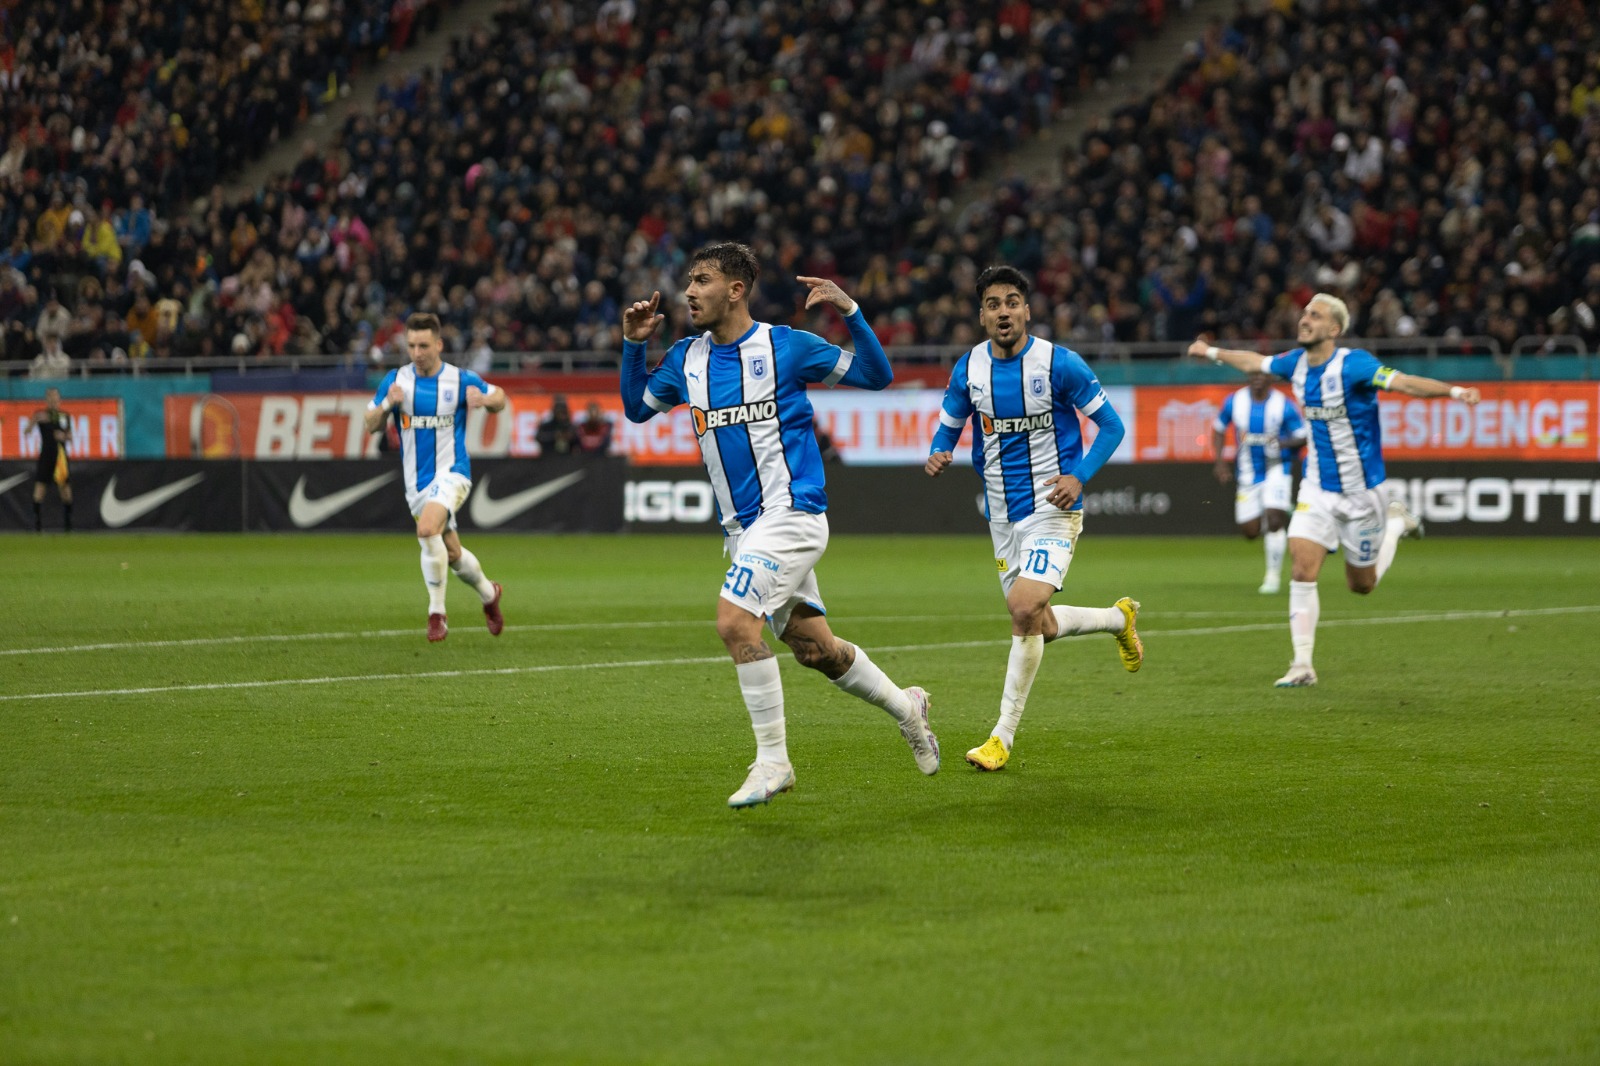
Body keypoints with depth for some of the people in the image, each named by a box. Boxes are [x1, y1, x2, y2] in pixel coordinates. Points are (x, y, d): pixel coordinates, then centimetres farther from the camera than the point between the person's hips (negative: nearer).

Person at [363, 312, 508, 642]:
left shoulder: (461, 380, -7)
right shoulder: (396, 380, 0)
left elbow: (500, 397, 8)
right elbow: (371, 425, 3)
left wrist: (484, 399, -16)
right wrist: (387, 405, -18)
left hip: (451, 472, -4)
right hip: (416, 480, 4)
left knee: (426, 529, -30)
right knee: (452, 554, 11)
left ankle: (436, 613, -18)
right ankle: (488, 593, 41)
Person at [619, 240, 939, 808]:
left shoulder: (784, 346, -8)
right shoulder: (687, 358, 7)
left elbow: (877, 375, -3)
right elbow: (637, 408, 22)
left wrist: (850, 311, -18)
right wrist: (633, 345, 7)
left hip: (791, 514, -7)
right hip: (744, 528, 7)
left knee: (734, 621, -22)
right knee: (813, 648, 11)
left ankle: (772, 760, -12)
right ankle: (905, 707, 35)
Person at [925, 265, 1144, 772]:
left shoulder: (1060, 364, -12)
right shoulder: (968, 369, 0)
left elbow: (1110, 426, -4)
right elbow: (948, 427, 13)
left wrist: (1079, 477, -18)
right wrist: (938, 455, -11)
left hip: (1051, 507, -6)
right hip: (1002, 515, 6)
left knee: (1024, 611, -21)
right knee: (1038, 626, 12)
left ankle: (1003, 736, -11)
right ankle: (1119, 618, 42)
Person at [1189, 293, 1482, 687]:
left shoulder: (1353, 364, -21)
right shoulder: (1297, 362, -1)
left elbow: (1404, 382, -35)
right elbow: (1255, 362, 20)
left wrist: (1453, 391, -50)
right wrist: (1213, 352, 34)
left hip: (1360, 493, -5)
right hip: (1317, 489, 5)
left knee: (1362, 584, 10)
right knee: (1301, 572, -11)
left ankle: (1396, 522, 38)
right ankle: (1302, 665, -5)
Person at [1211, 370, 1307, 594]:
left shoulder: (1284, 405, -12)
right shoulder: (1234, 402, -5)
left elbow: (1302, 437, -6)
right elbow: (1218, 429, 9)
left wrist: (1283, 443, -26)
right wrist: (1220, 462, 0)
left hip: (1277, 470, -3)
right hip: (1248, 473, 3)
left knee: (1274, 520, -18)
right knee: (1250, 532, 2)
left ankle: (1273, 575, -2)